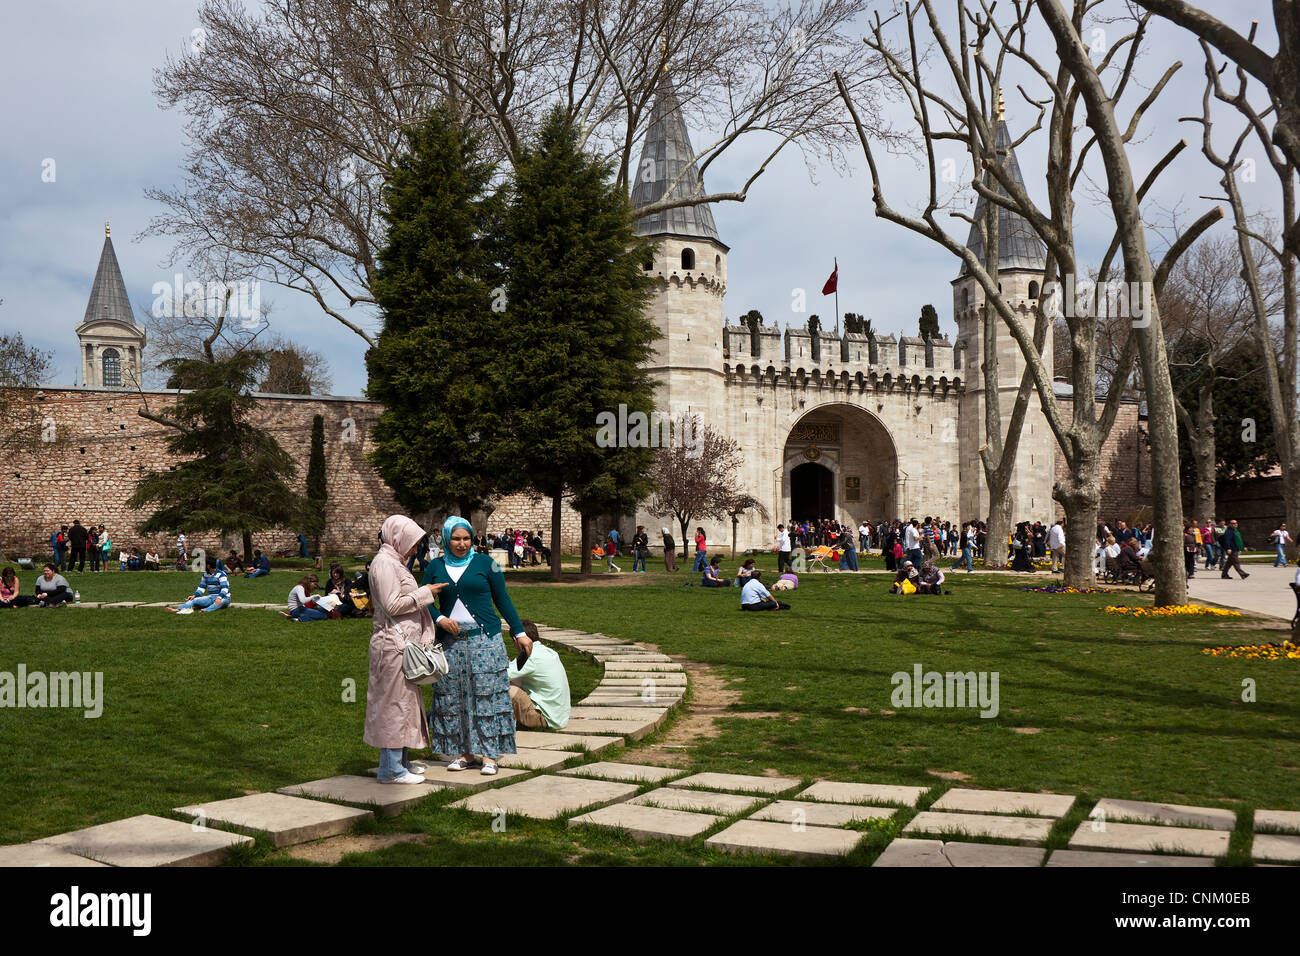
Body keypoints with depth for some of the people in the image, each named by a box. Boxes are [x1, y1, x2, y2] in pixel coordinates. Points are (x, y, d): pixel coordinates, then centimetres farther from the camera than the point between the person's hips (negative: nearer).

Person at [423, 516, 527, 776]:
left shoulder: (484, 563, 3)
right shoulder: (435, 568, 8)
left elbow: (502, 600, 7)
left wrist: (519, 632, 6)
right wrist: (440, 619, -7)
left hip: (484, 639, -2)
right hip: (450, 642, 2)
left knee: (486, 696, -4)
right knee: (454, 698, 3)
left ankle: (488, 755, 2)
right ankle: (466, 753, 13)